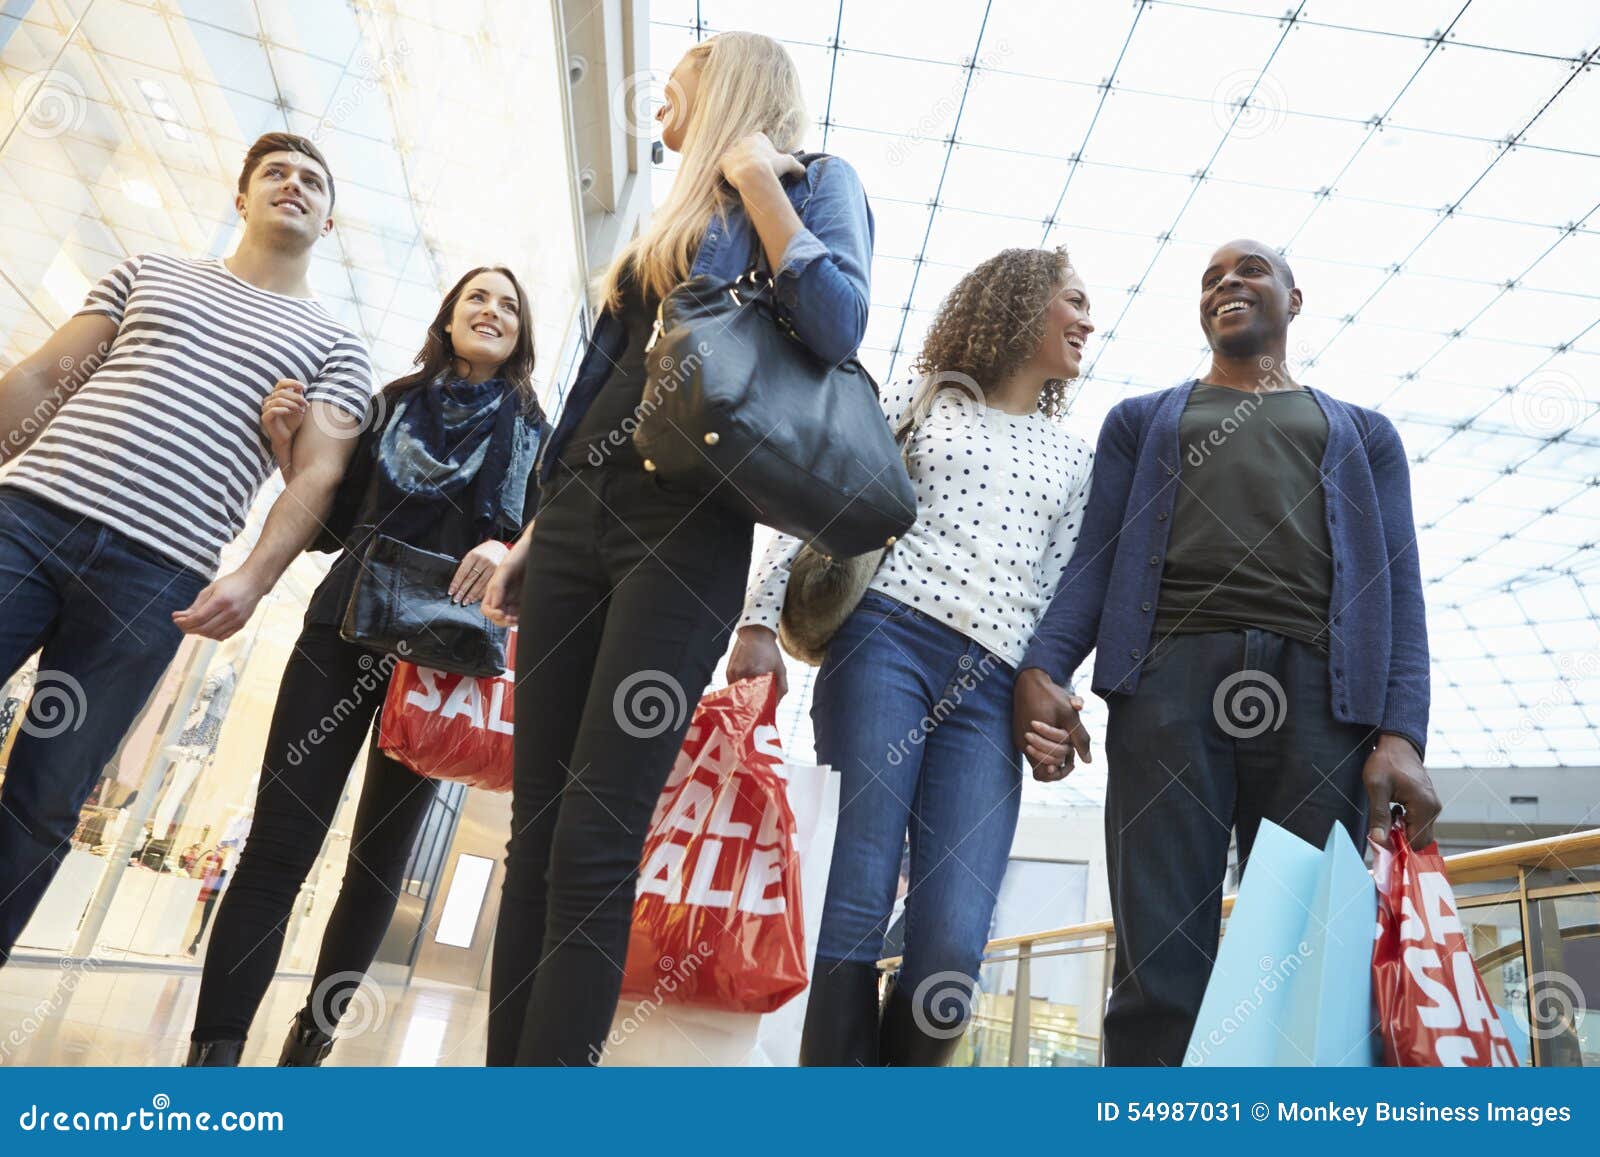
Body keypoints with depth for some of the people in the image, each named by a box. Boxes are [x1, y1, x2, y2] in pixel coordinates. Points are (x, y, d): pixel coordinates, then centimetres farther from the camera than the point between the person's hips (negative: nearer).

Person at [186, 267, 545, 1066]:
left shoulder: (533, 430, 10)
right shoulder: (394, 402, 15)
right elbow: (334, 520, 15)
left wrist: (507, 555, -19)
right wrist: (289, 447, 1)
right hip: (344, 629, 1)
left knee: (381, 858, 5)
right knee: (278, 843, -6)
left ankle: (311, 1041, 21)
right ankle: (212, 1049, -1)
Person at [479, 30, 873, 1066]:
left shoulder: (814, 182, 9)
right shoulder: (676, 218, 28)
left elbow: (839, 330, -12)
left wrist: (756, 178, -3)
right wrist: (535, 533, 21)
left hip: (686, 526, -7)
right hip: (578, 518, 7)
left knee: (593, 844, -10)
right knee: (536, 837, 3)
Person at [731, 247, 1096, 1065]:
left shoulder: (1073, 458, 24)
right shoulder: (917, 402, 15)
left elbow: (1061, 589, 19)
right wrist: (762, 618, -1)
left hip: (990, 688, 3)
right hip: (885, 640, -2)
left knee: (952, 944, -11)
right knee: (860, 907, -9)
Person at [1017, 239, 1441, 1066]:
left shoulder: (1363, 432, 27)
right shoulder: (1141, 419, 26)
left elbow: (1398, 587, 14)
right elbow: (1096, 556, 13)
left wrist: (1402, 734, -3)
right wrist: (1042, 668, -6)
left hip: (1317, 689, 1)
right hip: (1170, 676, 0)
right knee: (1160, 966, -7)